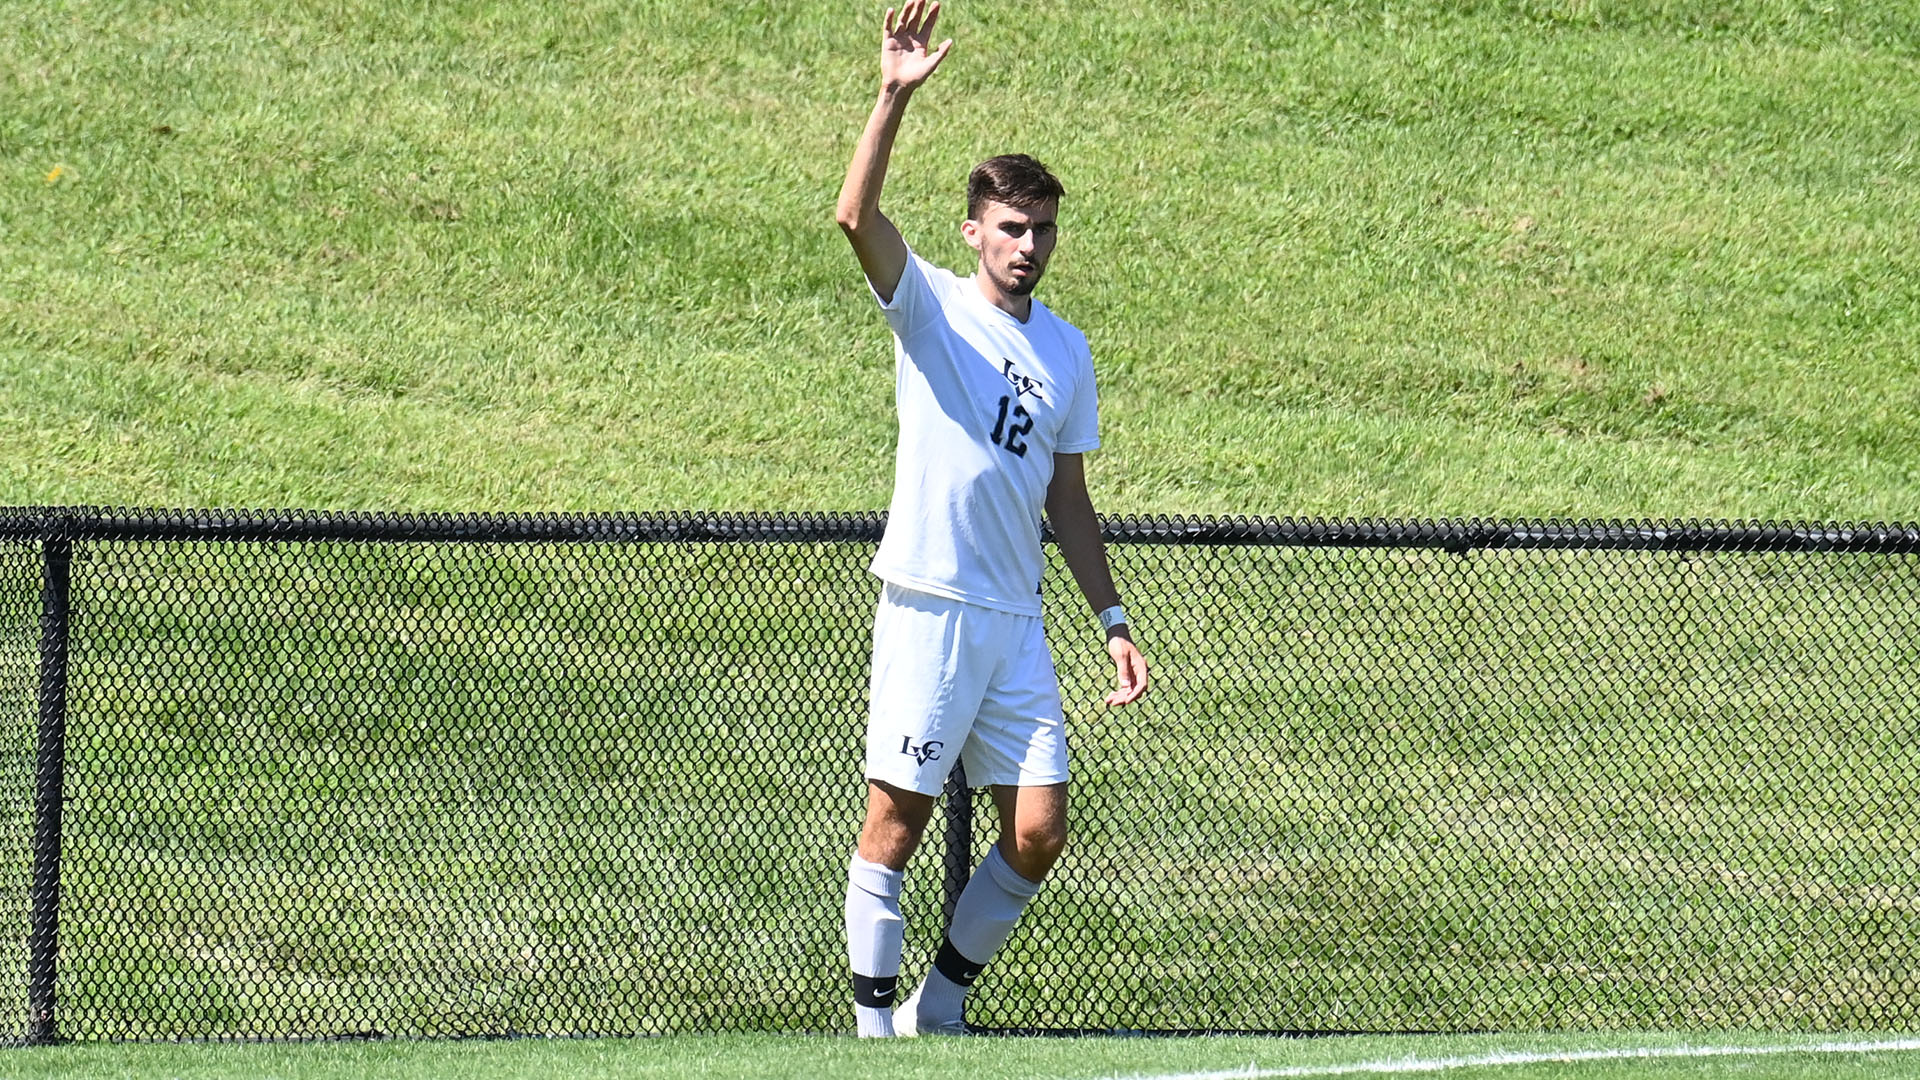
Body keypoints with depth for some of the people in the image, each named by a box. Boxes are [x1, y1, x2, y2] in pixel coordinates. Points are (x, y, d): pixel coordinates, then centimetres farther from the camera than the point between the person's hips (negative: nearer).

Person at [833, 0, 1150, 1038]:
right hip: (928, 607, -5)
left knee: (1037, 833, 1)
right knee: (895, 824, -4)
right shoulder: (930, 306, -1)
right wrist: (893, 99, -30)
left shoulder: (1067, 350, 14)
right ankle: (875, 1013, 5)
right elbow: (856, 216, -19)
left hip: (1018, 622, 5)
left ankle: (942, 1002, 16)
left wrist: (1112, 620, 17)